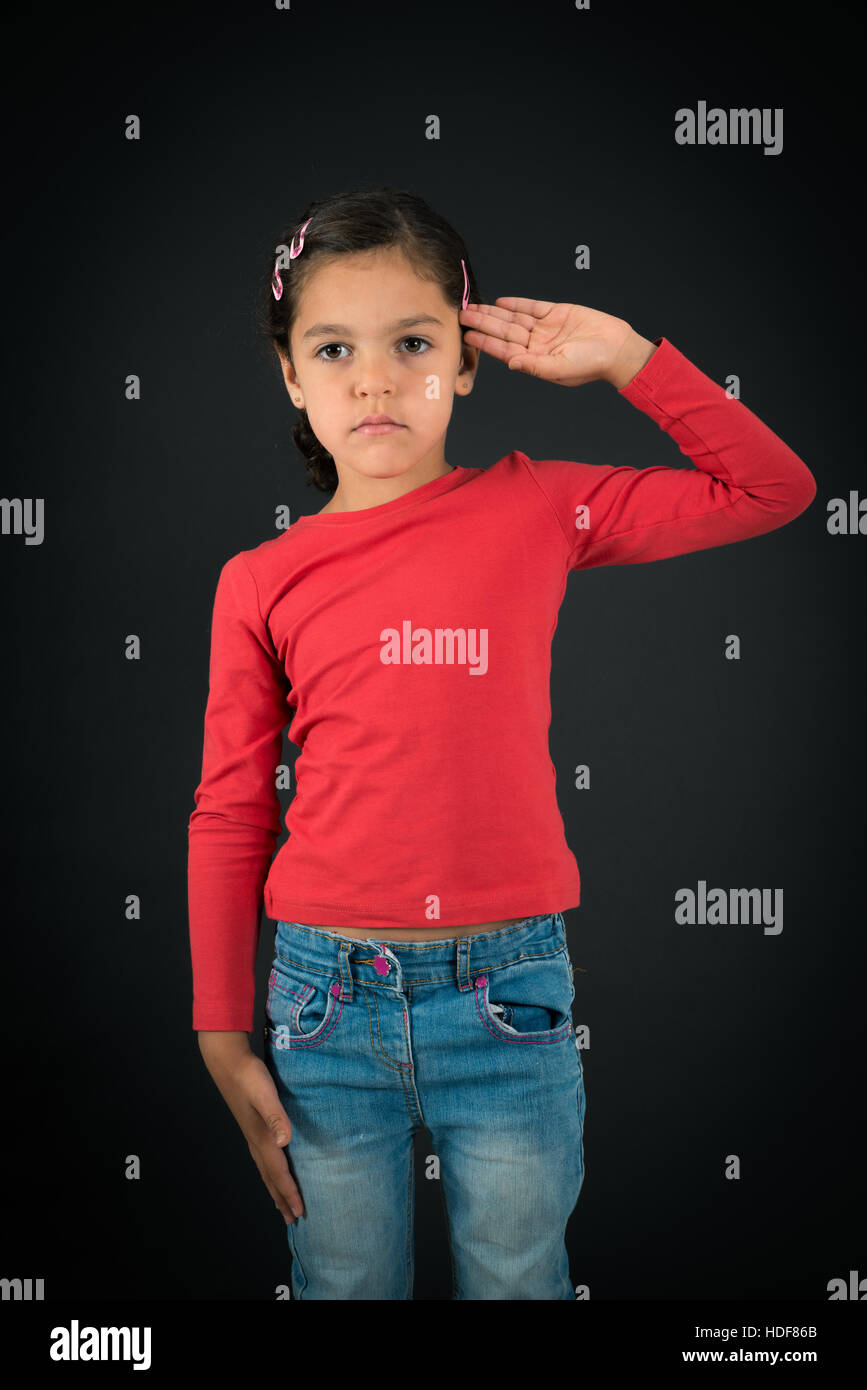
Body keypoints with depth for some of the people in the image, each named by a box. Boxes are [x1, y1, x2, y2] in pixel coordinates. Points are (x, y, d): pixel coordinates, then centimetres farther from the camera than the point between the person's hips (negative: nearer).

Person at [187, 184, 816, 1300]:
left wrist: (623, 358, -2)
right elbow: (229, 818, 3)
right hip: (329, 998, 1)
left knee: (518, 1278, 16)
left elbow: (772, 488, 5)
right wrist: (225, 1038, 4)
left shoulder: (536, 508, -1)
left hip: (510, 995, 0)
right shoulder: (260, 582, -1)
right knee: (344, 1283, 17)